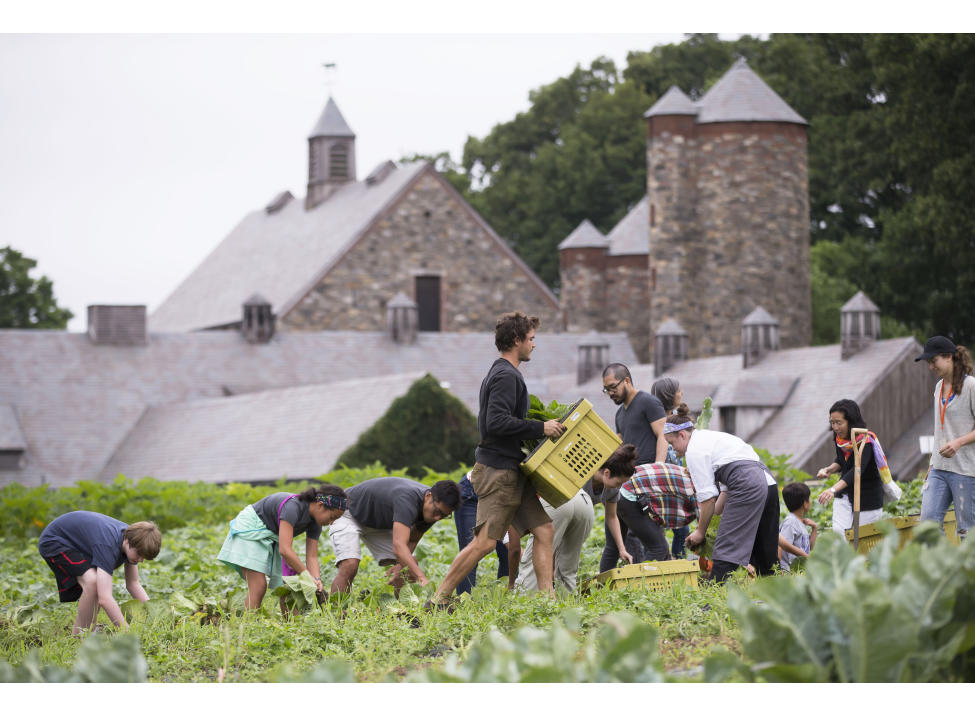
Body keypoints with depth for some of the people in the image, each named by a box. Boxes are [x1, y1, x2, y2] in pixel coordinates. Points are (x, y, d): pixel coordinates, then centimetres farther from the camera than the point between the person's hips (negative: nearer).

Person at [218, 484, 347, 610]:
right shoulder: (293, 507, -34)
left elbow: (312, 557, -7)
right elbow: (285, 550, -38)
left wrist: (317, 580, -25)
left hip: (273, 536, 8)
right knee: (259, 587, -19)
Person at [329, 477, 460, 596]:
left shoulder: (433, 510, -15)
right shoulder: (407, 499, -41)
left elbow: (412, 541, -2)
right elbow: (399, 546, -51)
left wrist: (400, 565, -21)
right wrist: (422, 578, -60)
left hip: (379, 524, 8)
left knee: (409, 569, -5)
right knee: (350, 566, -29)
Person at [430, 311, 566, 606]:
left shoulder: (499, 373, 19)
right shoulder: (506, 376, -14)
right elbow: (497, 423, -24)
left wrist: (539, 427, 19)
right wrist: (540, 428, -18)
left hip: (511, 472, 11)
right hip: (497, 471, -11)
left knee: (544, 529, 6)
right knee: (485, 541, -10)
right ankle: (438, 600, -4)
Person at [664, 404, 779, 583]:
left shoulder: (694, 451, 0)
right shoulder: (711, 437, 28)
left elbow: (708, 497, -2)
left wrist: (701, 531, 8)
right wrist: (713, 515, 25)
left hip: (748, 487, -9)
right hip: (768, 480, 9)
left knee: (725, 550, -10)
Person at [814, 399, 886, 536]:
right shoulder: (839, 437, -4)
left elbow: (857, 470, -42)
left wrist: (833, 489, -57)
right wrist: (830, 469, -7)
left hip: (868, 499, -6)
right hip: (844, 496, 6)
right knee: (838, 535, -9)